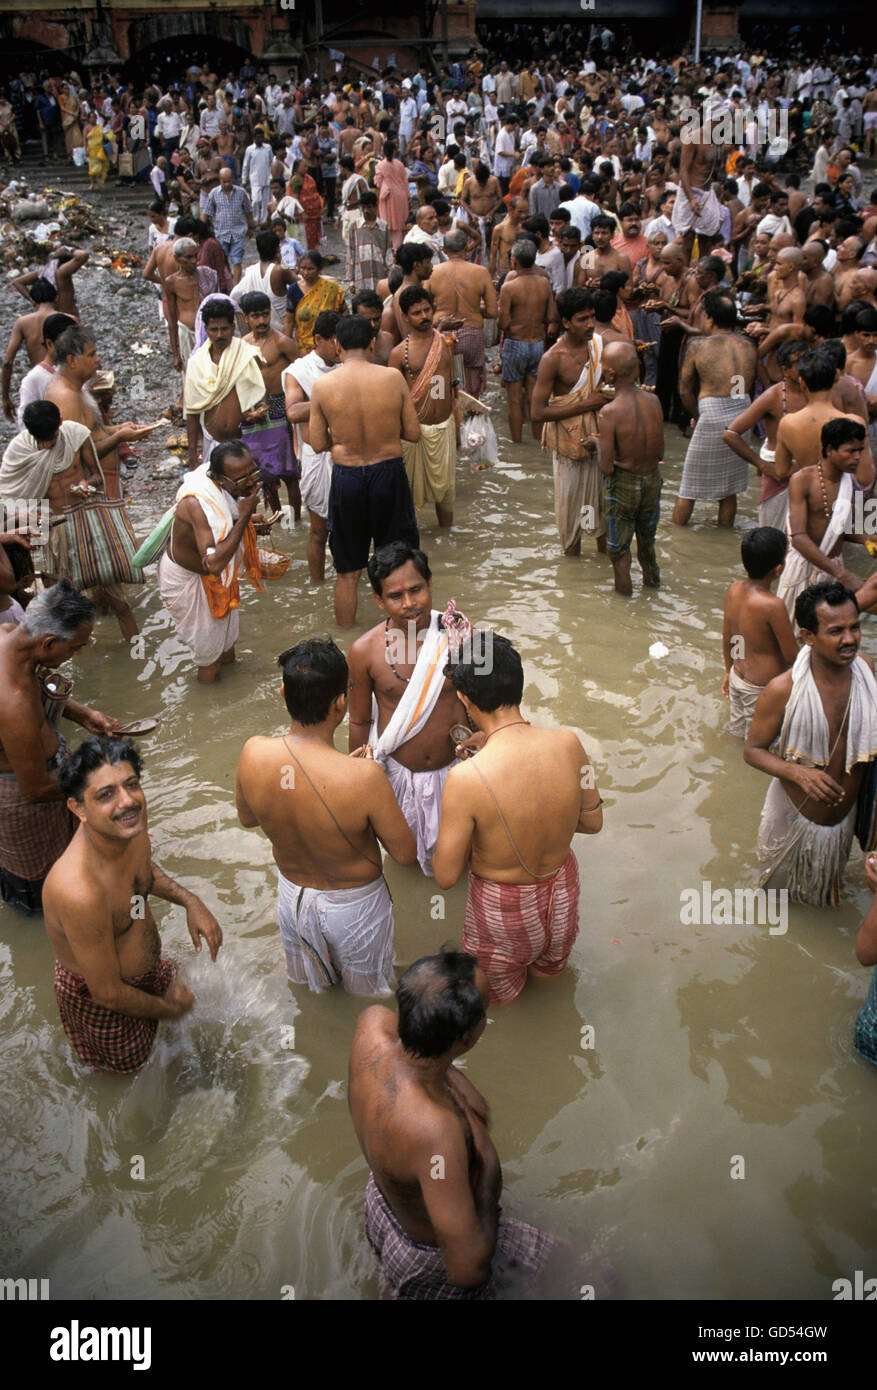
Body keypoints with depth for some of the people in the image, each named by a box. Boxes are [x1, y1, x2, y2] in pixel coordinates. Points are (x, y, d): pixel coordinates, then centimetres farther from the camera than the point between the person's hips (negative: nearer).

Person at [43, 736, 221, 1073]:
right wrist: (168, 1009, -13)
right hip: (98, 998, -6)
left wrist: (190, 901, -11)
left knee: (170, 987, 35)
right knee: (127, 1062, 23)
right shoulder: (79, 892, -45)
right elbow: (108, 994, -30)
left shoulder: (129, 822, -22)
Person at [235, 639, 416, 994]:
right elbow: (405, 853, -23)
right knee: (365, 994, 29)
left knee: (305, 982, 35)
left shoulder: (253, 755, -25)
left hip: (292, 894, 4)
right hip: (354, 904, -4)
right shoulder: (362, 777, -39)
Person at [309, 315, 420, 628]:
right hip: (388, 474, 0)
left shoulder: (322, 385, -7)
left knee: (347, 572, 15)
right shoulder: (393, 378, -8)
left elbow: (317, 444, -2)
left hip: (346, 478, 0)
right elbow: (413, 433, -3)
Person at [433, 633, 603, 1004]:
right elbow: (592, 821, -4)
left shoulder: (466, 778, -36)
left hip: (504, 911, -5)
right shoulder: (568, 744, -22)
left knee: (498, 995, 30)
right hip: (563, 894, 5)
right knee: (552, 967, 39)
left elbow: (446, 876, -22)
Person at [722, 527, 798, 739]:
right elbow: (792, 656, -19)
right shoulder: (773, 605, -31)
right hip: (762, 688, -7)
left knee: (737, 730, 25)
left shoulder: (734, 589, -8)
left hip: (738, 676, 7)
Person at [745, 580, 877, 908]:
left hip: (846, 816, 4)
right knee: (780, 884, 25)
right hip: (796, 818, -4)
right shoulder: (782, 690, -29)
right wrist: (799, 772, -34)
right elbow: (753, 750, -17)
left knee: (826, 885, 32)